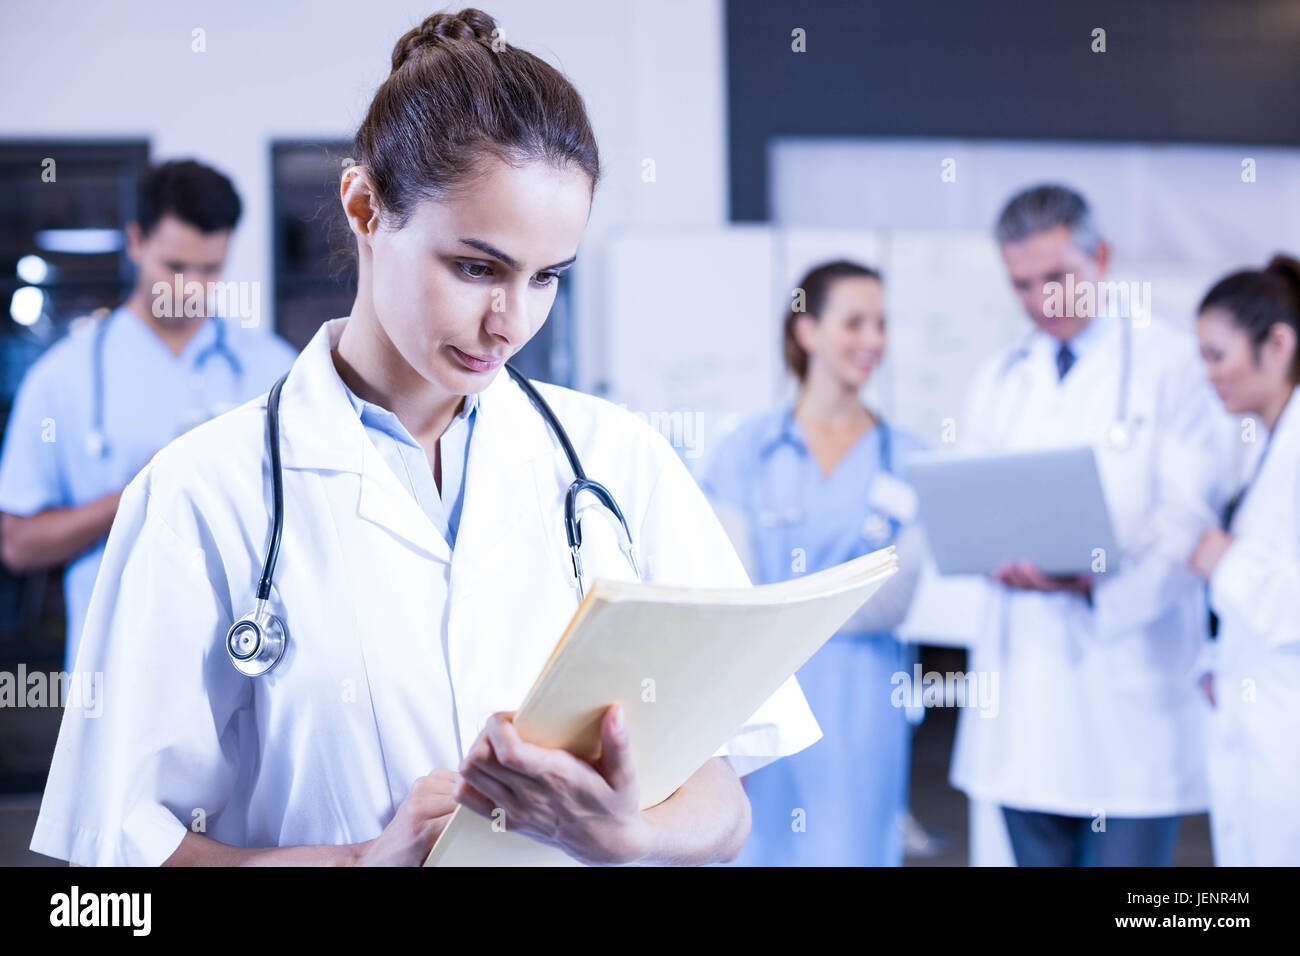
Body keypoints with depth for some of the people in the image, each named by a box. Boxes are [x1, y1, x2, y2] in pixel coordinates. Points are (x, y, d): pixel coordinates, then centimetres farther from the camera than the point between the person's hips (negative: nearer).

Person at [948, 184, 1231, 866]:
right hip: (1023, 679, 4)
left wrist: (1101, 579, -25)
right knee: (1039, 853, 9)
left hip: (1131, 671, -4)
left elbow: (1187, 513, -8)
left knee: (1126, 853, -5)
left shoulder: (1171, 362, 1)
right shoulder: (998, 380, 16)